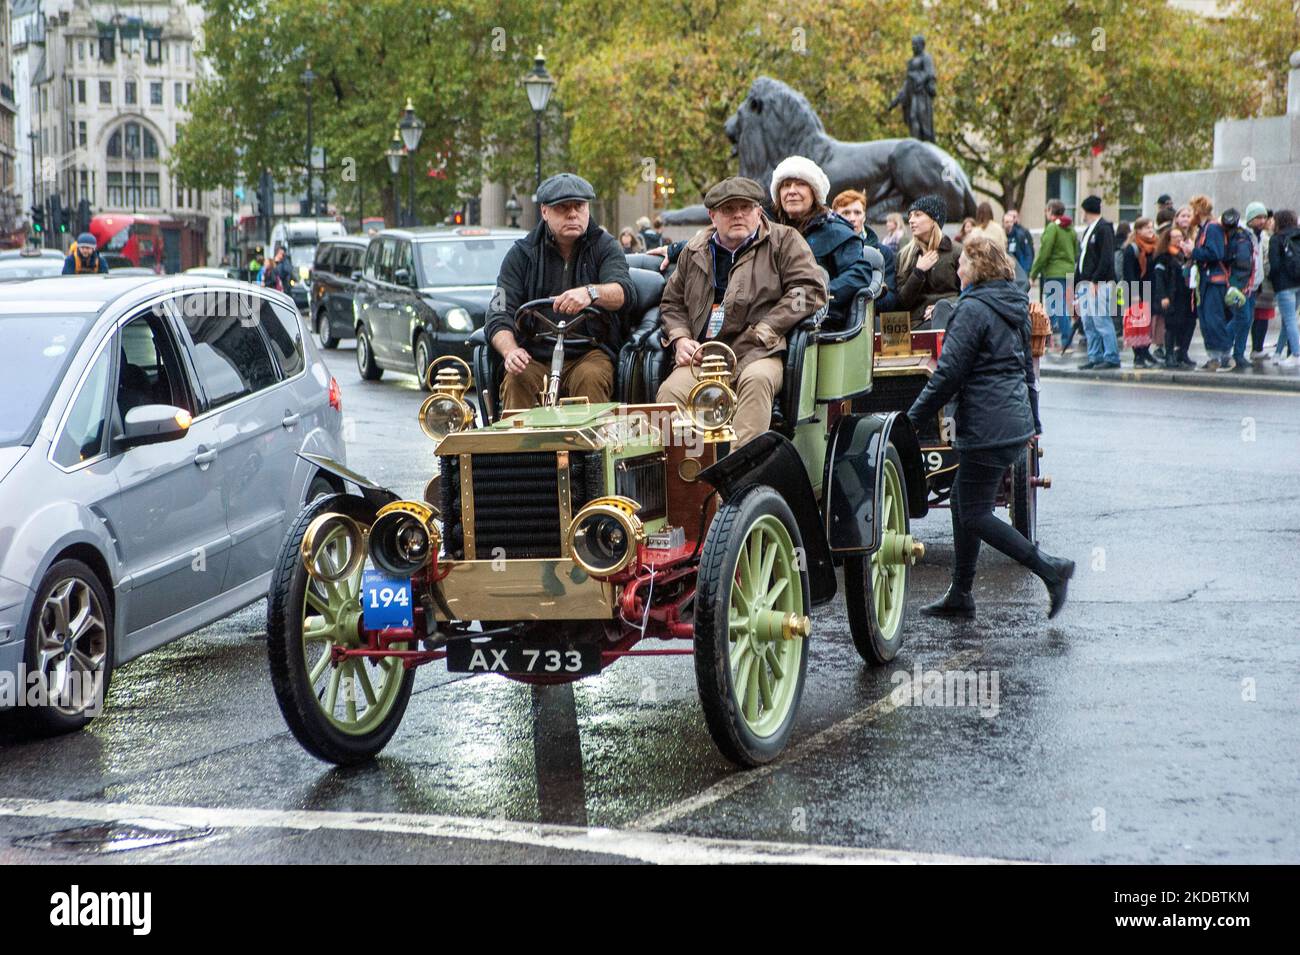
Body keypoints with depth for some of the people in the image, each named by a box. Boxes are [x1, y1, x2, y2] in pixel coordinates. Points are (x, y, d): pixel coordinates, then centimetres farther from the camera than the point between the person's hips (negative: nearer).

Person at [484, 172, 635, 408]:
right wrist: (511, 351, -23)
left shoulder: (604, 246, 6)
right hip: (534, 358, 1)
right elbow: (498, 316, 0)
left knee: (590, 378, -33)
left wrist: (591, 293, -37)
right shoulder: (522, 254, 8)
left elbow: (625, 293, -13)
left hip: (589, 353, -1)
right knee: (517, 382, -30)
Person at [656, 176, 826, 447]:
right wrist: (680, 339, 9)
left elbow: (810, 290, -2)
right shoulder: (694, 251, 22)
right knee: (670, 390, -27)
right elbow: (672, 302, 32)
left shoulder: (784, 240, 9)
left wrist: (761, 332, -9)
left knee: (757, 379, -39)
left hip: (756, 354, -4)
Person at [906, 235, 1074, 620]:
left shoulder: (973, 309, -13)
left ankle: (1049, 568, -11)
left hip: (987, 426, -10)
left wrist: (913, 418, -8)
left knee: (975, 515, -4)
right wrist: (1032, 423, 33)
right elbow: (1027, 368, 24)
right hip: (1016, 422, 10)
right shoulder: (1015, 307, 15)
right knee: (962, 501, 16)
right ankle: (960, 595, 19)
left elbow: (949, 373, -16)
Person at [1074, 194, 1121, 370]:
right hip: (1086, 282, 9)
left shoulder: (1104, 229, -7)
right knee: (1088, 322, 8)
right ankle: (1095, 357, 12)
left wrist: (1095, 280, -19)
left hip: (1099, 283, -9)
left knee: (1101, 320, -11)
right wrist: (1076, 283, 18)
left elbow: (1106, 258, -16)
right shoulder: (1088, 230, 20)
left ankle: (1111, 357, -9)